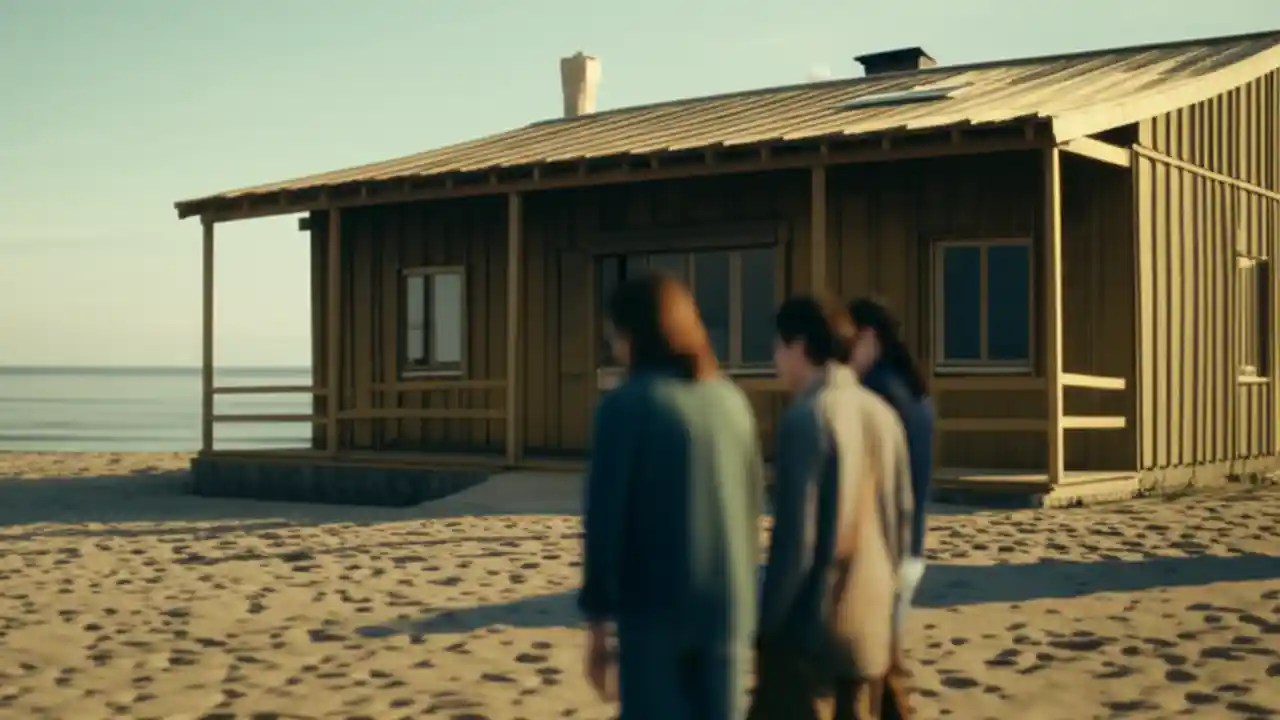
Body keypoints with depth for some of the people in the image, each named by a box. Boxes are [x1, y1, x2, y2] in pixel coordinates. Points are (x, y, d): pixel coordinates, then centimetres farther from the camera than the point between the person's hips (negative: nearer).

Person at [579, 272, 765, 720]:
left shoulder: (627, 404, -9)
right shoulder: (732, 401, 8)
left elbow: (606, 519, -10)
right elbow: (752, 508, 11)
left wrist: (598, 619, -4)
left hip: (654, 604, -5)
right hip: (728, 605, 5)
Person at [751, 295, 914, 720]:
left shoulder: (806, 417, -15)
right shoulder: (882, 413, 6)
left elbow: (796, 536, -18)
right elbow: (902, 520, 11)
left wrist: (769, 622, -9)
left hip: (810, 625, -7)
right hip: (872, 624, 7)